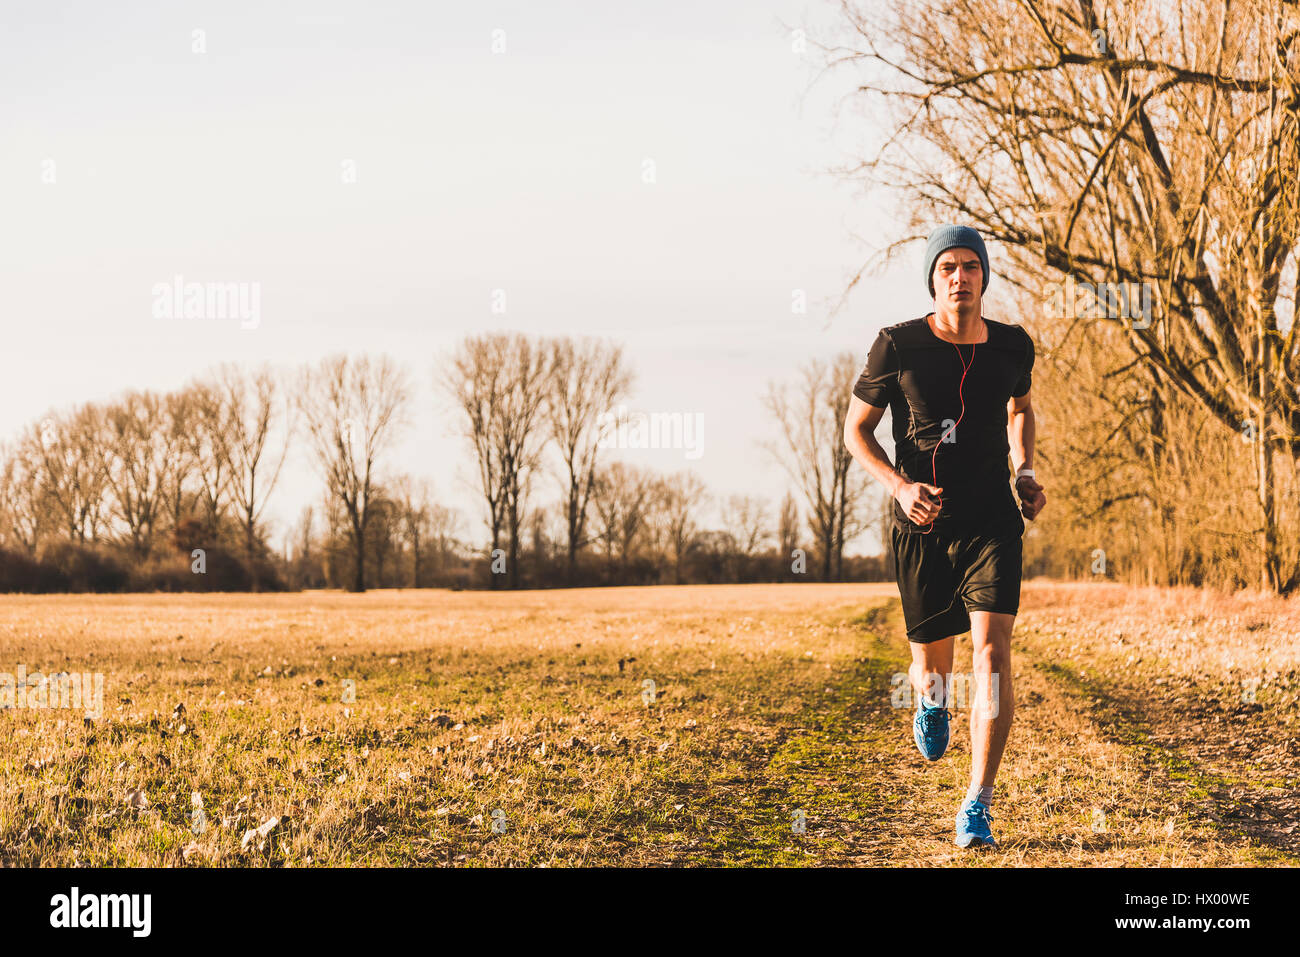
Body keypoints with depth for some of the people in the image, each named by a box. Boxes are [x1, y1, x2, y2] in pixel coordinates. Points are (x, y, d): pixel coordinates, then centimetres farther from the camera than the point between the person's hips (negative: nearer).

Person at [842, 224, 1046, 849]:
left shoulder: (1012, 346, 1)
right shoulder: (898, 346, -7)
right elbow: (856, 429, 2)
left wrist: (1025, 471, 8)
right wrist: (899, 486, -14)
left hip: (992, 522, 1)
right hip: (921, 525, -1)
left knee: (993, 650, -17)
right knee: (932, 658, 10)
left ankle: (977, 808, -13)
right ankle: (931, 703, 52)